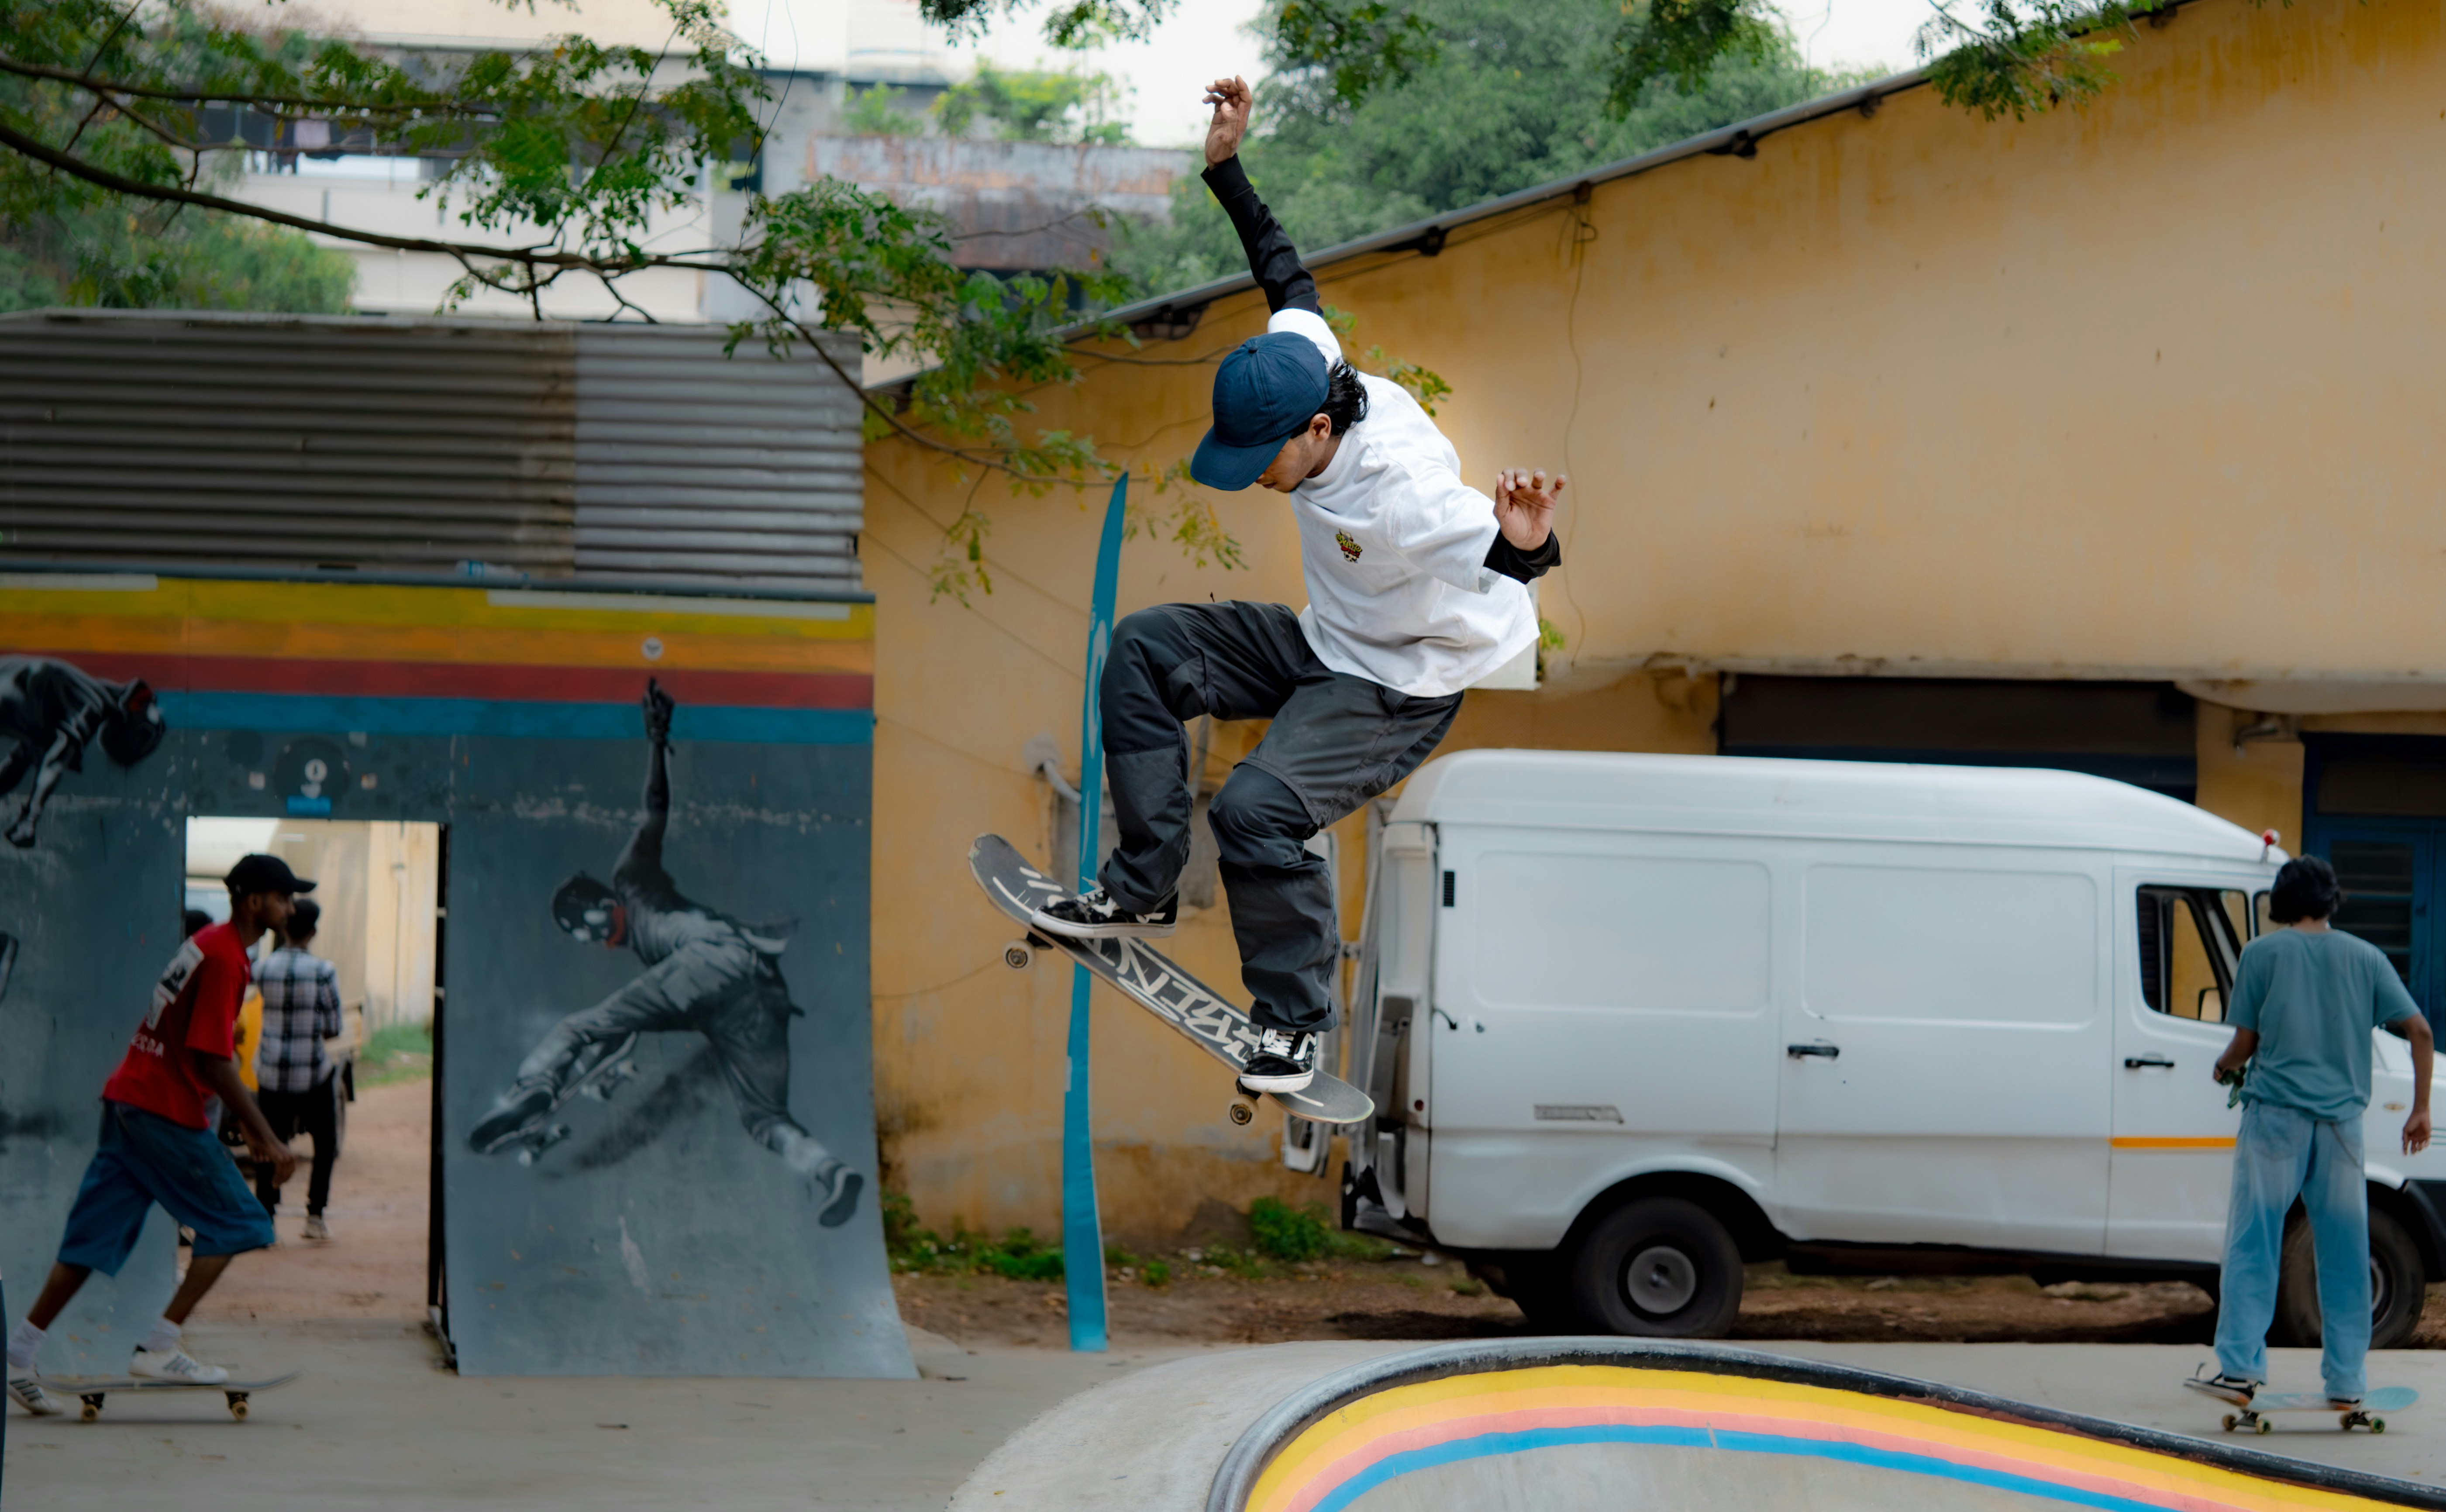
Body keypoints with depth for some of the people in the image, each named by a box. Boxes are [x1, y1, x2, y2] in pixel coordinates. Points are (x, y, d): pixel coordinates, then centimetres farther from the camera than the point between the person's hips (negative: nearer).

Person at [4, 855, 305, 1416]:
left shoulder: (208, 944, 18)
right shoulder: (224, 957, -14)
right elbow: (212, 1060, -20)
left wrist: (252, 1128, 28)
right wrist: (267, 1139, -18)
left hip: (127, 1099, 9)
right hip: (167, 1112, -9)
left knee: (95, 1238, 8)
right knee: (233, 1224, -1)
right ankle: (159, 1348, -4)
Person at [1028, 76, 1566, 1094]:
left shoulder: (1400, 486, -36)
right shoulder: (1298, 363, -14)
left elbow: (1510, 561, -38)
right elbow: (1288, 277, 5)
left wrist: (1526, 544, -62)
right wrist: (1226, 170, 8)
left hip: (1406, 688, -9)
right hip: (1326, 642, 9)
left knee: (1256, 810, -26)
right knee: (1146, 649, 2)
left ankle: (1296, 1024, -7)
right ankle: (1144, 889, 6)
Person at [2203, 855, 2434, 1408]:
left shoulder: (2262, 954, 2)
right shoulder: (2365, 958, 9)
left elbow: (2245, 1043, 2)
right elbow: (2419, 1030, 4)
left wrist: (2225, 1068, 24)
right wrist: (2421, 1108, 9)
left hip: (2275, 1113, -2)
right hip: (2341, 1117, 2)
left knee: (2254, 1239, 0)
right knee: (2345, 1250, 7)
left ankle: (2241, 1364, -8)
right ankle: (2346, 1379, 7)